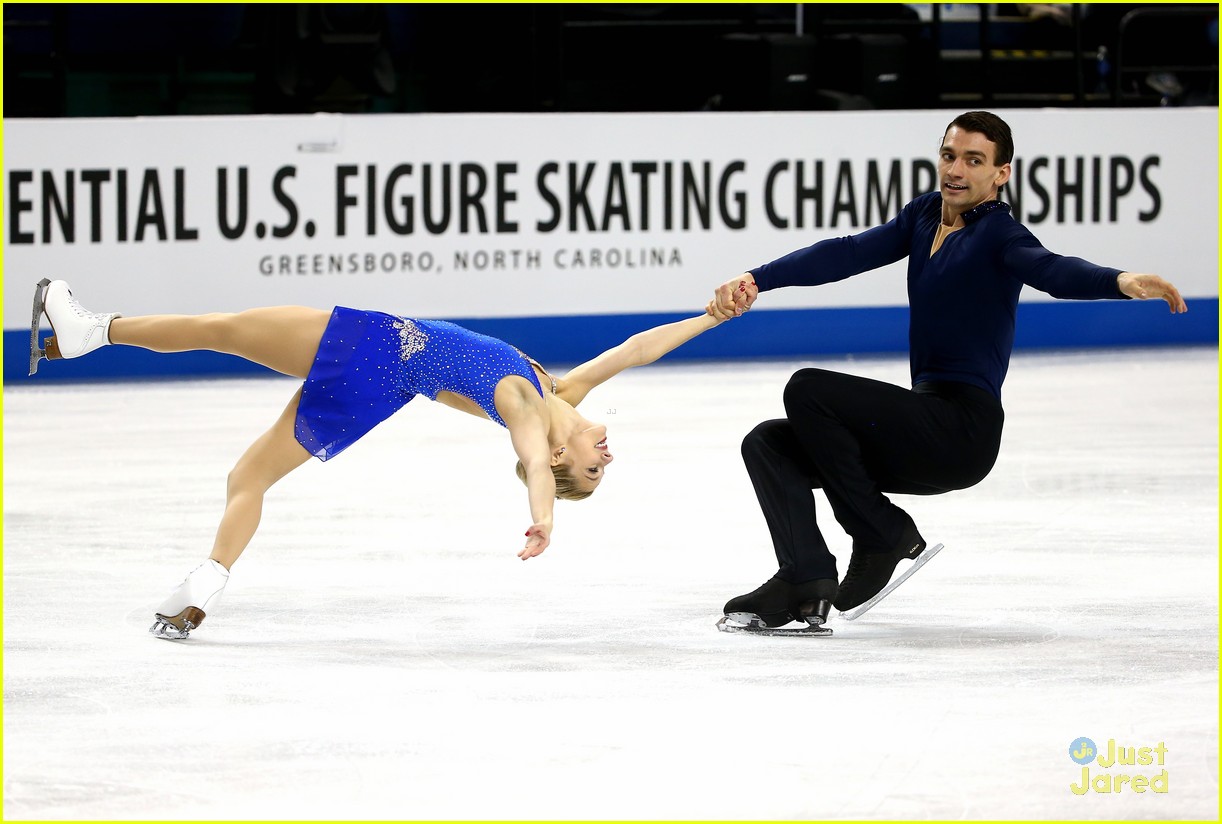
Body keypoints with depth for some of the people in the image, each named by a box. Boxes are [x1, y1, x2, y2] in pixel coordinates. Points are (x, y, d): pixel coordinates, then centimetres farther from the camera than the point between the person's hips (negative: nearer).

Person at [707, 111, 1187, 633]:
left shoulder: (999, 234, -11)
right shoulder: (925, 217, 12)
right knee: (768, 444, 3)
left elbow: (1052, 271, -30)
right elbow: (848, 255, 3)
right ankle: (805, 583, -10)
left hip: (965, 431, -9)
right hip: (929, 424, 9)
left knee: (808, 390, -19)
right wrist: (755, 282, -10)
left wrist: (1122, 282, -51)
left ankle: (884, 537, -7)